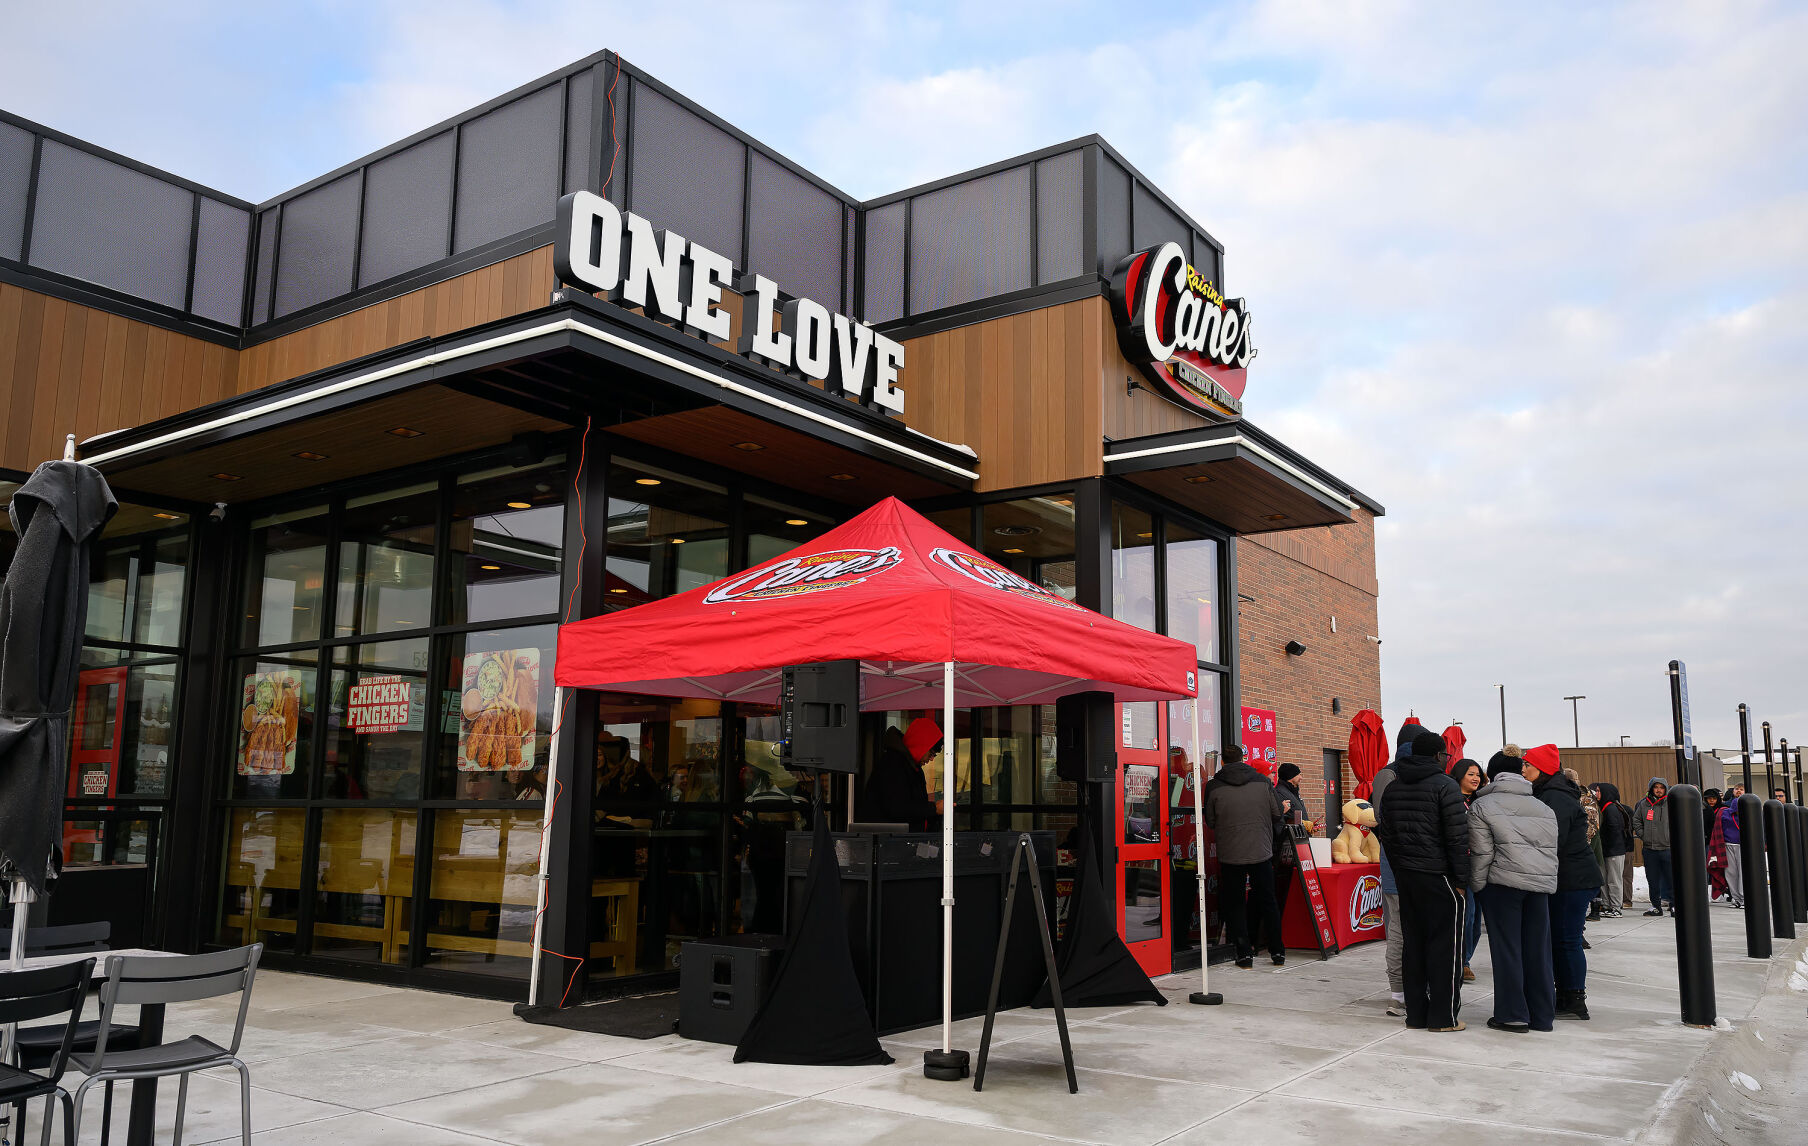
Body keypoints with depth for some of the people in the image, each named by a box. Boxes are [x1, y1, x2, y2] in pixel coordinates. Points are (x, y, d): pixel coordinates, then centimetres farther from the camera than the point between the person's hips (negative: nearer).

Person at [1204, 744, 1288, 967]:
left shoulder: (1213, 786, -5)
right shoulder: (1263, 781, -1)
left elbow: (1210, 822, 2)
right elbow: (1277, 814, 4)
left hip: (1230, 855, -2)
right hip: (1262, 852, 2)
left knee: (1235, 904, 9)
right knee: (1268, 901, 14)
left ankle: (1244, 953, 6)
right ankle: (1277, 951, 19)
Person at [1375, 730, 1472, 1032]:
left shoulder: (1392, 789, 11)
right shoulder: (1445, 786, -10)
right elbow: (1458, 837, -13)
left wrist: (1401, 870, 17)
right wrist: (1461, 879, -7)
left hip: (1405, 878, 6)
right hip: (1439, 878, -6)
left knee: (1412, 943, 11)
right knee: (1445, 945, 1)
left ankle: (1416, 1013, 16)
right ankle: (1443, 1016, 4)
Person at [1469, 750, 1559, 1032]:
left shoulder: (1482, 806, 0)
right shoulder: (1544, 808, 18)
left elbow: (1482, 853, -6)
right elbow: (1552, 852, 16)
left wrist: (1478, 886, 1)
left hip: (1503, 883, -5)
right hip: (1542, 883, 5)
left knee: (1507, 948, 1)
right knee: (1539, 950, 11)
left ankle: (1512, 1015, 3)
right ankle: (1543, 1016, 17)